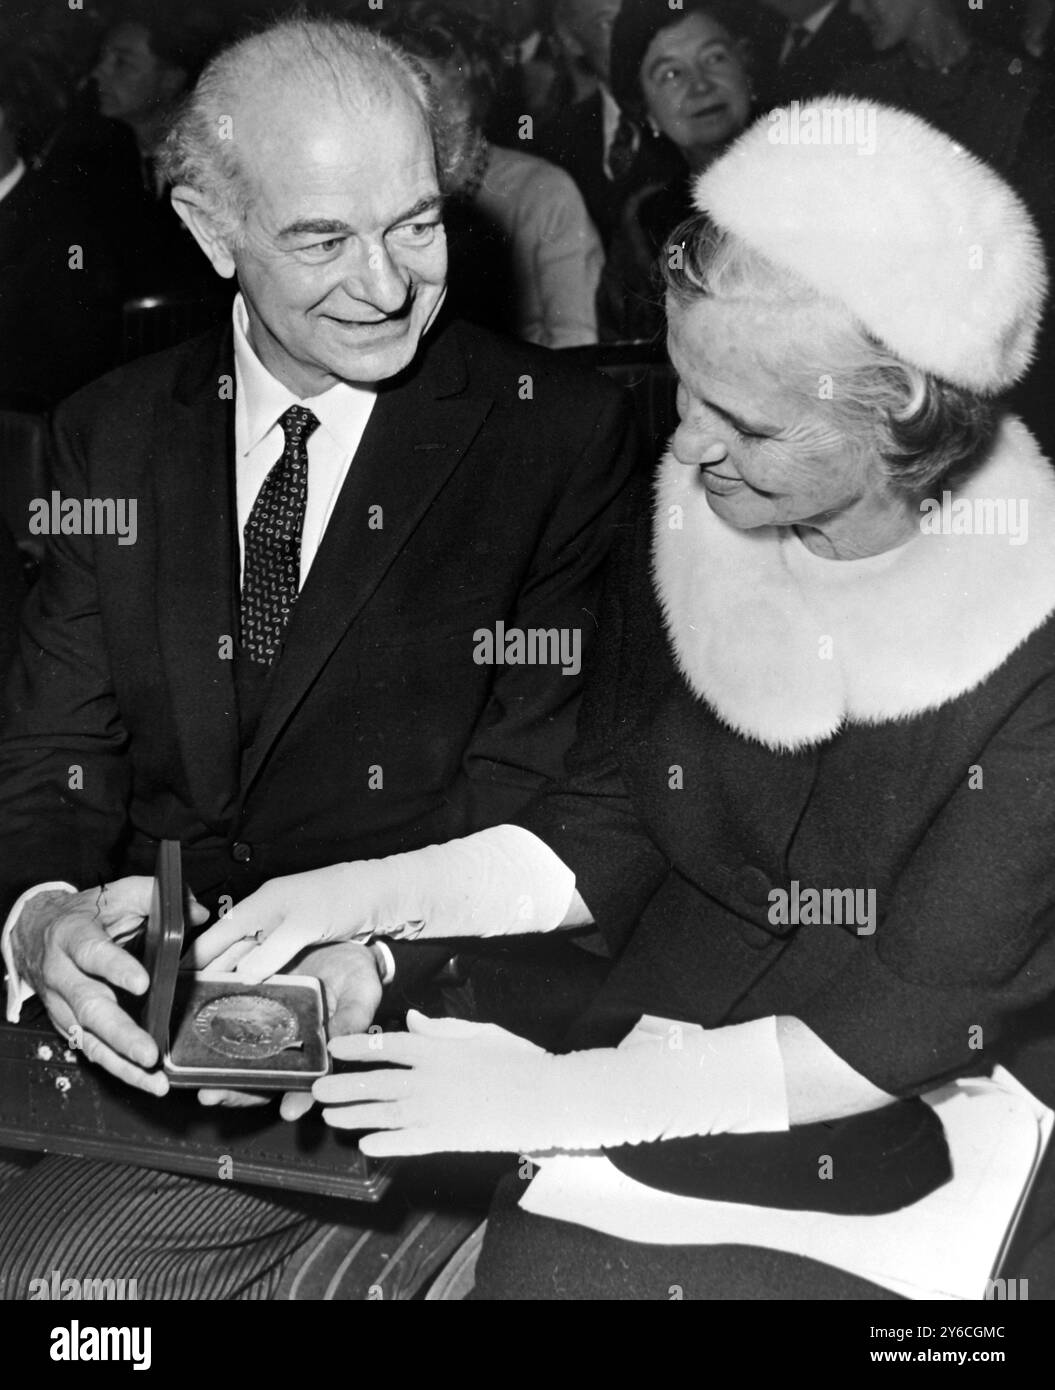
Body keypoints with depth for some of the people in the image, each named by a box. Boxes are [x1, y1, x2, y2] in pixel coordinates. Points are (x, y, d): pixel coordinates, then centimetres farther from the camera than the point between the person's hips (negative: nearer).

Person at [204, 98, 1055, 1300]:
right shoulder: (685, 524, -5)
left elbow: (923, 1016, -17)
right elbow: (606, 827, 5)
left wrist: (571, 1093, -20)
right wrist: (380, 891, -10)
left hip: (921, 1131, -3)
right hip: (665, 1013, 4)